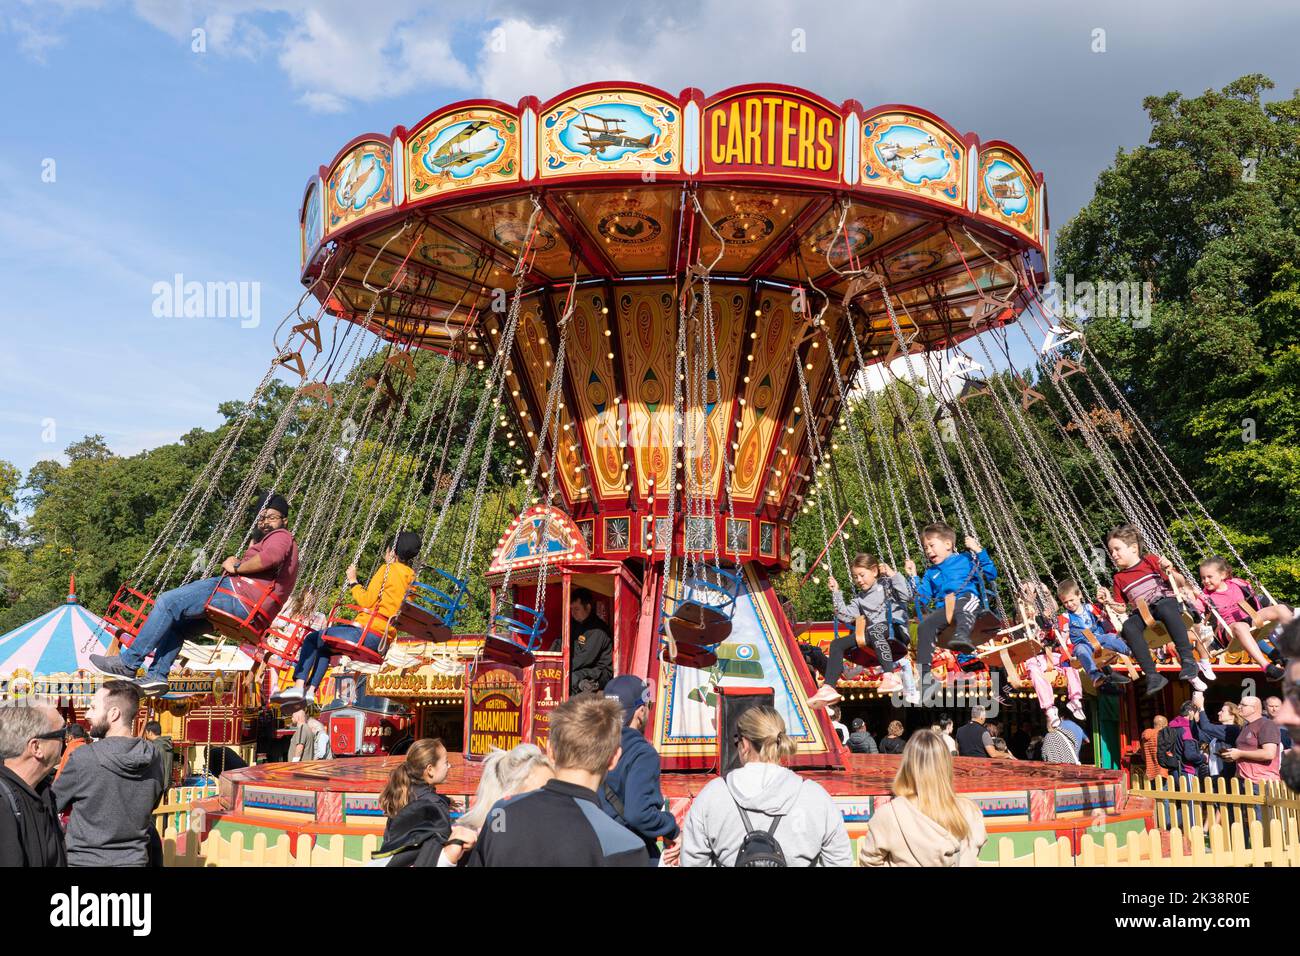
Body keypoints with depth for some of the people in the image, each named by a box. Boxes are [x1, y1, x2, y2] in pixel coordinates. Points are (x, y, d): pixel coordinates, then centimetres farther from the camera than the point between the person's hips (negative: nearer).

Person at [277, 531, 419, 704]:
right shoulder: (410, 576, 14)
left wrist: (353, 581, 3)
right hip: (383, 640, 8)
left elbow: (366, 601, -11)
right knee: (324, 645, 27)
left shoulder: (388, 569, -7)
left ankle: (299, 686, -2)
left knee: (312, 638, 7)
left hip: (367, 633, -8)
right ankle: (310, 691, 21)